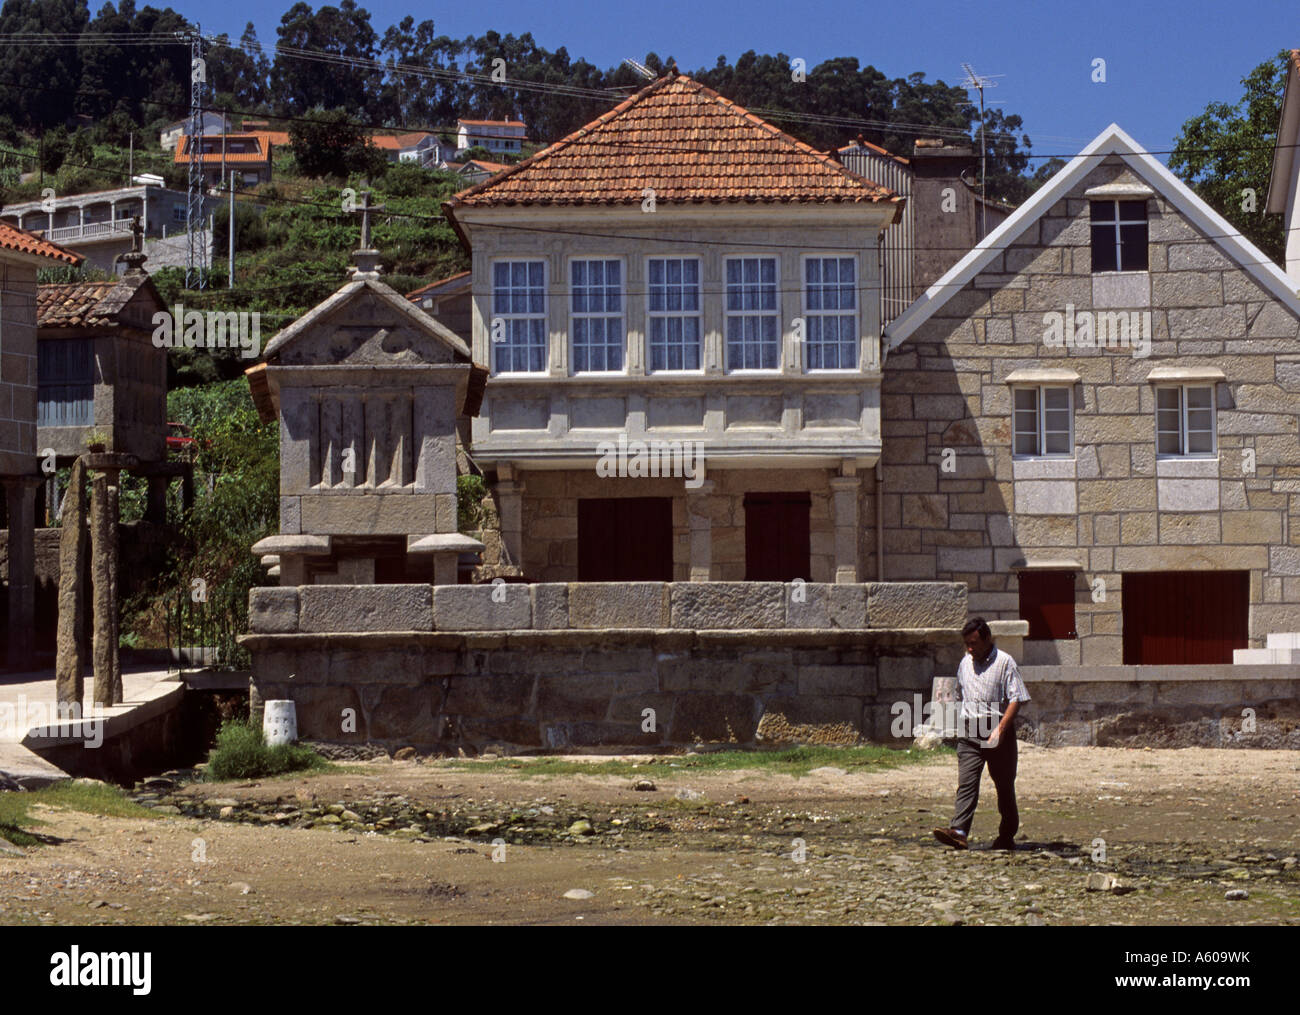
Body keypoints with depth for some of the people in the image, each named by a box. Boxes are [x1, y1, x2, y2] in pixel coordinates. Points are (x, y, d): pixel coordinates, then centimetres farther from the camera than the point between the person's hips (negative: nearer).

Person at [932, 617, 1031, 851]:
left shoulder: (1004, 662, -5)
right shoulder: (965, 663, 14)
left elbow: (1016, 699, -11)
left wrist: (1000, 728, -20)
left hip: (998, 732, -4)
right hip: (969, 732, 4)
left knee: (1004, 785, 7)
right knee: (966, 782, -11)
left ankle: (1007, 836, 19)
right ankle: (959, 832, -23)